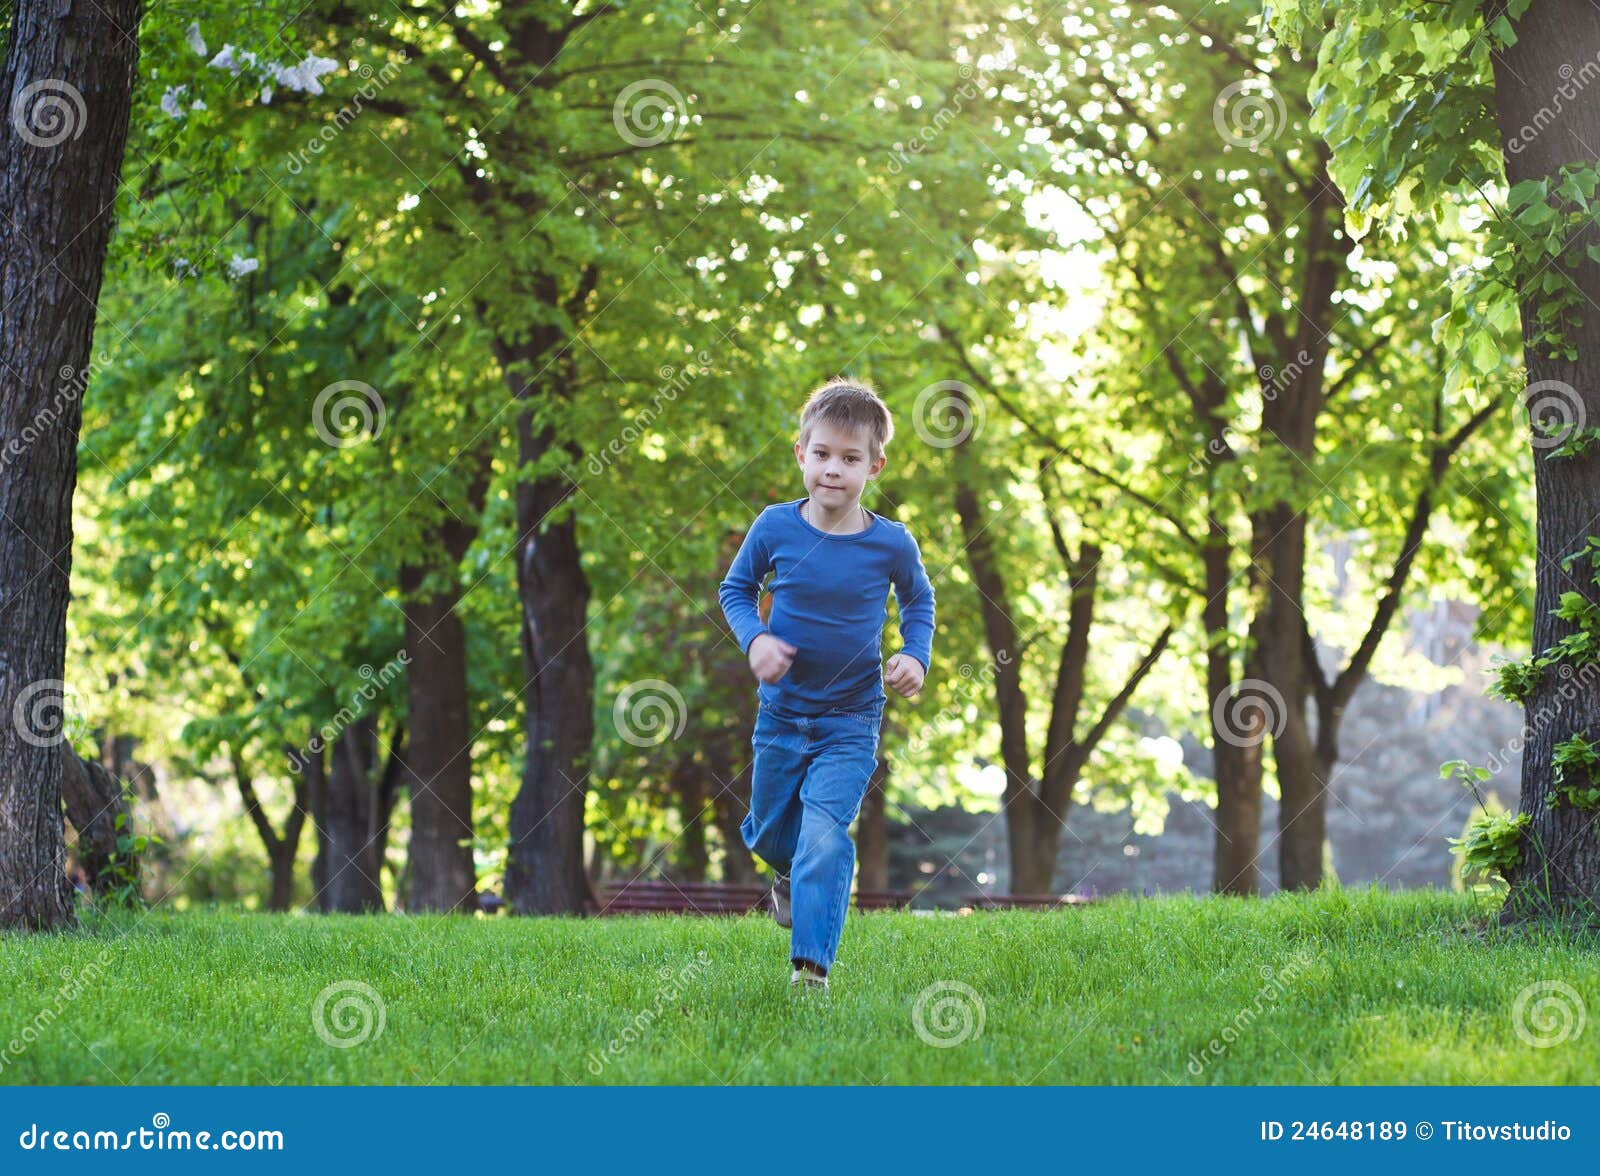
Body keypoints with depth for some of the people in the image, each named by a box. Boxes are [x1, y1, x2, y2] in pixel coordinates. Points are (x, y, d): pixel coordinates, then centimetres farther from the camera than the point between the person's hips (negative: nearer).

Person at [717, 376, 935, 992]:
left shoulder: (891, 543, -10)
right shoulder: (775, 527, -10)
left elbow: (919, 601, 10)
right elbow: (736, 588, 6)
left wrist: (915, 654, -7)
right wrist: (754, 638, -13)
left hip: (851, 718, -2)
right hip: (781, 711, 2)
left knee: (823, 835, -18)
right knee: (768, 831, 19)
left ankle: (811, 966, -16)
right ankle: (791, 874, 55)